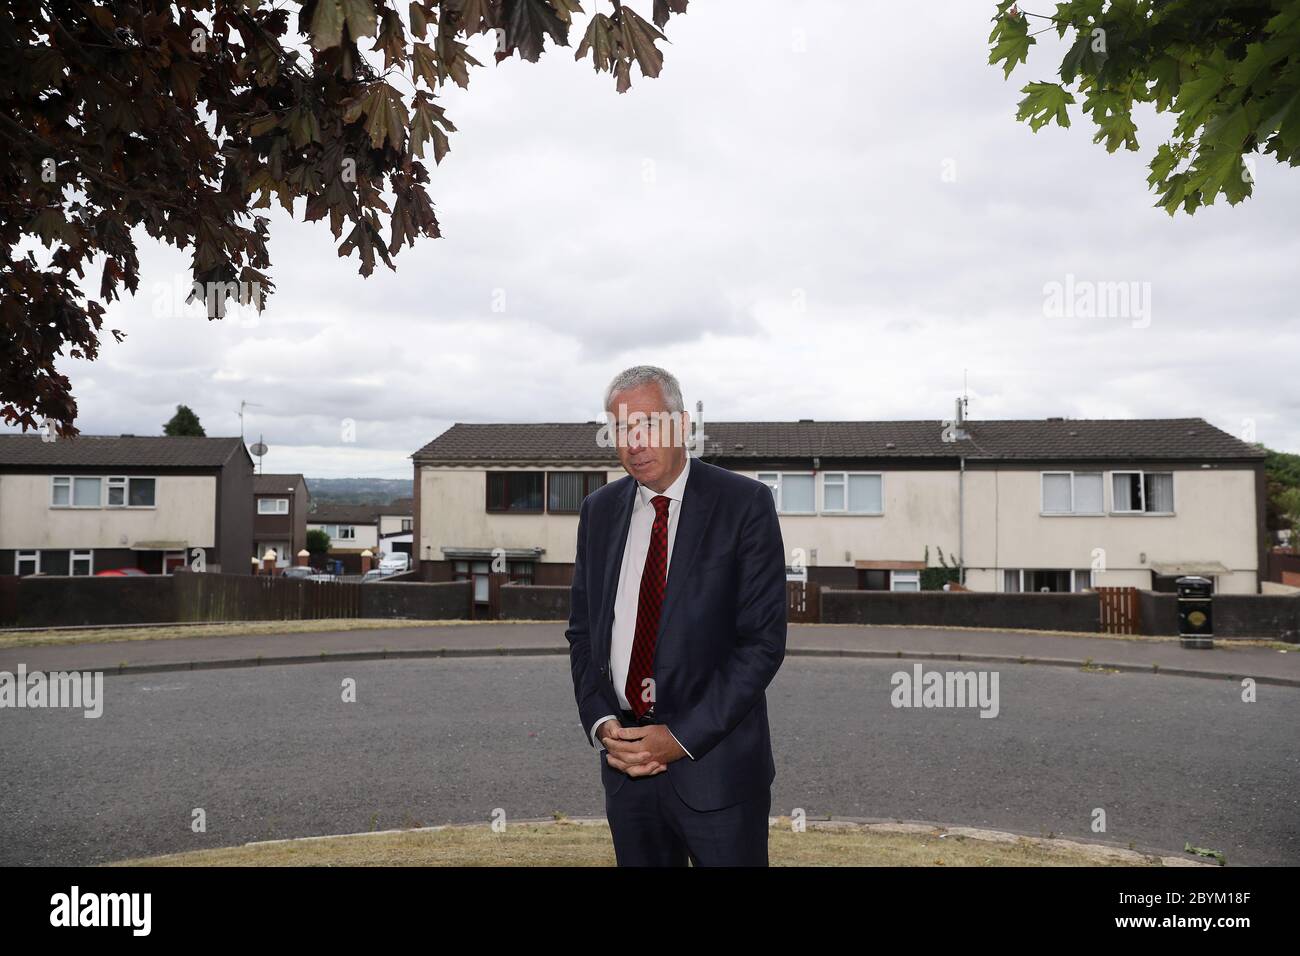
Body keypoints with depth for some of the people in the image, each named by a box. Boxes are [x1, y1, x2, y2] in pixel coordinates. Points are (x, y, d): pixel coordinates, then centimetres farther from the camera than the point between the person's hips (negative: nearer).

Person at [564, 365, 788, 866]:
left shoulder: (745, 503, -8)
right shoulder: (599, 510, 6)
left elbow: (764, 639, -12)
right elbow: (582, 631, 10)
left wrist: (682, 736, -15)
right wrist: (601, 723, -5)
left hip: (716, 760, -4)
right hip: (626, 754, 4)